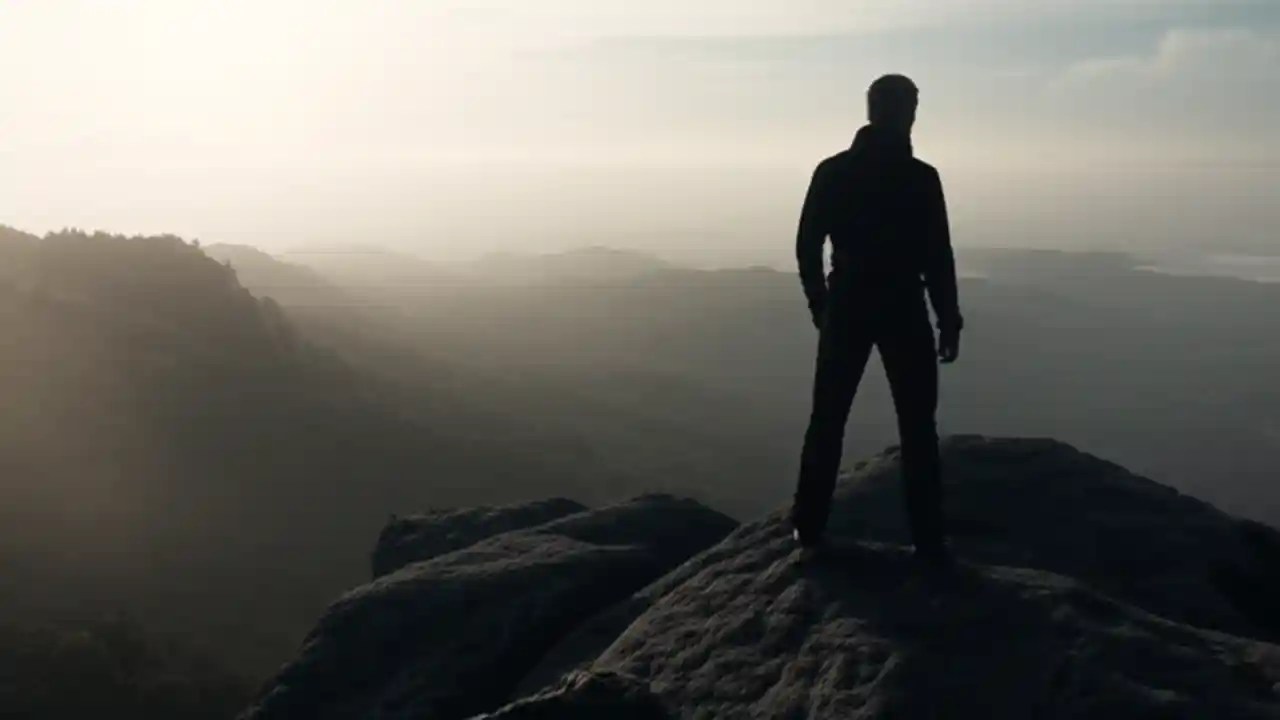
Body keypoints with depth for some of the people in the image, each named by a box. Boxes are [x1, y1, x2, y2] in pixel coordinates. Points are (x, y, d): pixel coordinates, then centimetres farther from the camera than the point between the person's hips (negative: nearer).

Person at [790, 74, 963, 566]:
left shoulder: (832, 171, 1)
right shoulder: (921, 177, -7)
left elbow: (807, 248, 2)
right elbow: (938, 258, -8)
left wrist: (821, 306, 13)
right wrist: (950, 321, -1)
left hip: (847, 308, 2)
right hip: (905, 312, -2)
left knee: (827, 421, 11)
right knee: (917, 429, 5)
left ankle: (809, 527, 13)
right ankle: (928, 541, 5)